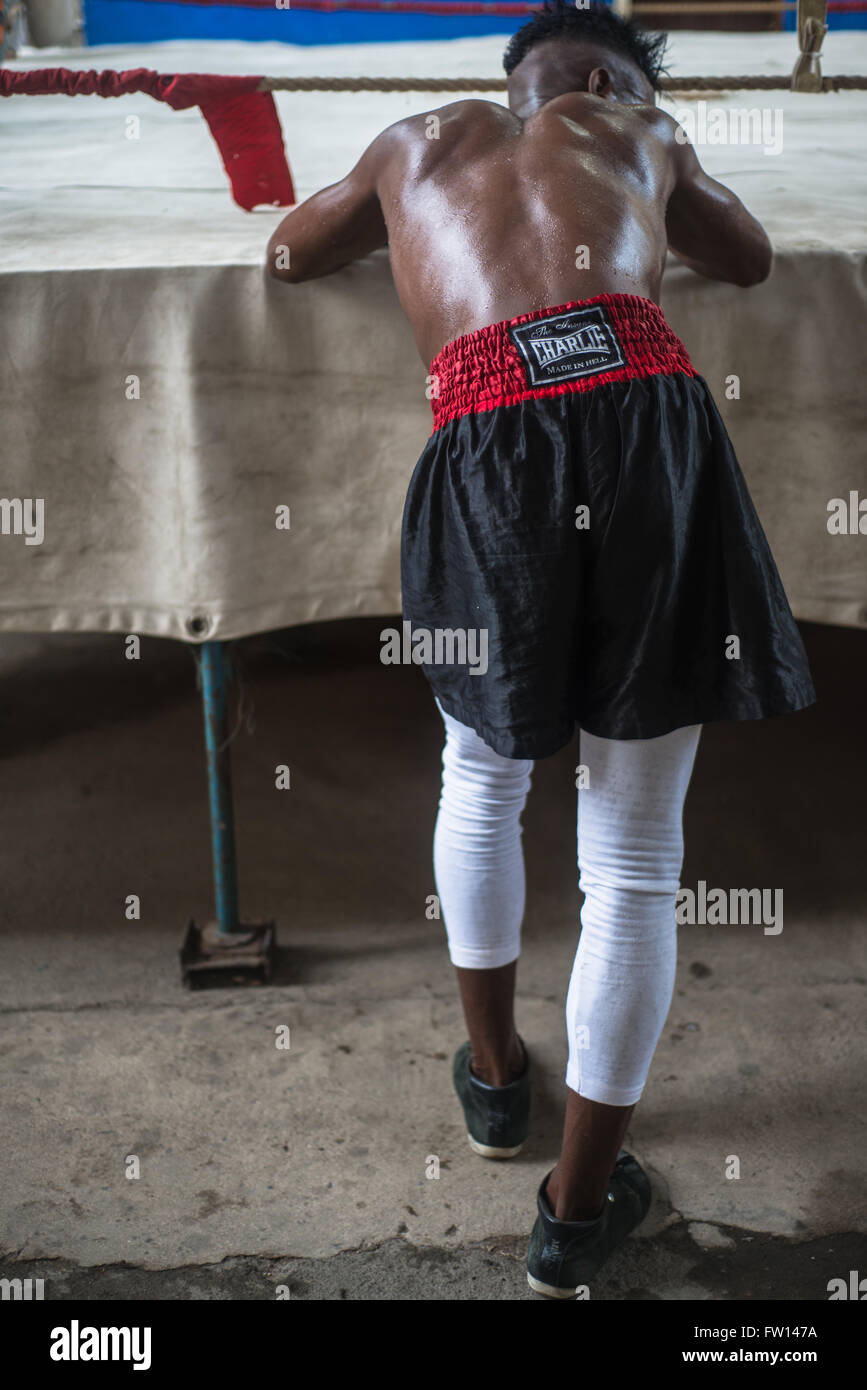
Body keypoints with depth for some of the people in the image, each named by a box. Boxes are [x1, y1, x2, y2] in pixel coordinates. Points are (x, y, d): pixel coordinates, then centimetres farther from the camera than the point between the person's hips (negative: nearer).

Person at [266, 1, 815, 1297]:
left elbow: (289, 252, 47)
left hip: (490, 448, 1)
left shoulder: (422, 141, 31)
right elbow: (752, 259, 45)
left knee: (483, 775, 28)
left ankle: (493, 1073, 42)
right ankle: (579, 1205, 23)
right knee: (635, 855, 10)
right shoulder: (639, 141, 29)